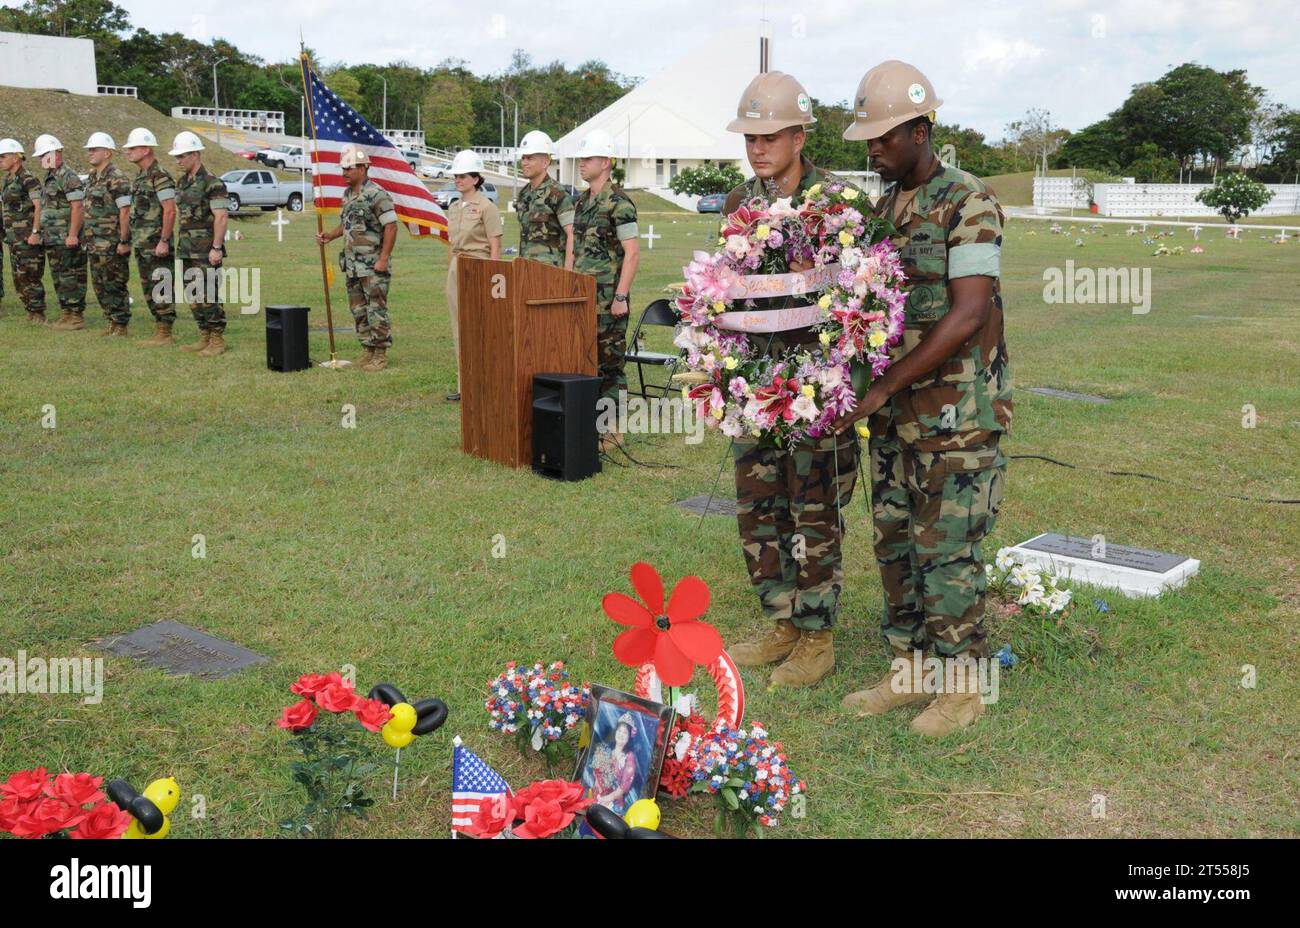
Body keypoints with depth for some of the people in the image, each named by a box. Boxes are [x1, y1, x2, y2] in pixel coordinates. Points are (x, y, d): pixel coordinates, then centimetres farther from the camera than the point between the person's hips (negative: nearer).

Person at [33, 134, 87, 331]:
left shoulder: (68, 177, -13)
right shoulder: (49, 178, 17)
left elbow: (77, 207, -19)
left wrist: (72, 235, -23)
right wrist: (40, 231, 19)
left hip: (66, 240, -10)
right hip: (52, 240, 10)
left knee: (71, 278, -7)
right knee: (59, 278, 13)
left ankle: (76, 317, -3)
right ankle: (65, 314, 19)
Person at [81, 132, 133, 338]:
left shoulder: (116, 179, -14)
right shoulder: (92, 177, 14)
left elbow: (125, 212, -17)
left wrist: (124, 242, -20)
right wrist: (88, 238, 17)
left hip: (112, 244, -9)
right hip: (95, 244, 9)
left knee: (114, 286, -4)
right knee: (100, 285, 13)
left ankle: (121, 326, 3)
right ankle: (112, 323, 21)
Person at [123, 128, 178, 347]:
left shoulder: (160, 177, -13)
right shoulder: (140, 177, 17)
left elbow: (170, 210, -19)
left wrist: (164, 241, -22)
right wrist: (133, 240, 19)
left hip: (156, 245, -10)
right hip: (141, 245, 10)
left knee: (161, 289, -7)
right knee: (149, 290, 12)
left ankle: (165, 334, -4)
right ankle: (158, 330, 18)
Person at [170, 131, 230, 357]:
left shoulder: (212, 183, -13)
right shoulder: (182, 183, 14)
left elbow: (222, 217, -17)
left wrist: (217, 248, -21)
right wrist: (179, 244, 17)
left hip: (206, 252, -9)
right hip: (187, 251, 9)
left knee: (209, 296, -7)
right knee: (192, 296, 11)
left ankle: (218, 342, 0)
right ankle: (204, 338, 19)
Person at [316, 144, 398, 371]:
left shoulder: (376, 194, -14)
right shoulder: (348, 194, 13)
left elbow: (391, 226, -17)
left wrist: (383, 259, -20)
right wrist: (330, 236, 10)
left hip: (373, 267, -9)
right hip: (352, 265, 9)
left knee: (376, 310, -4)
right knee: (358, 310, 13)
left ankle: (380, 355, 3)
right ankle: (367, 350, 22)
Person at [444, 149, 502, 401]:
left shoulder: (486, 207, -9)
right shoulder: (454, 208, 13)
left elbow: (495, 247, -10)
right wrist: (451, 270, 15)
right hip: (455, 269, 8)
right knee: (459, 331, 9)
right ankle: (464, 386, 15)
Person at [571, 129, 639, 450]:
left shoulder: (618, 203, -12)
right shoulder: (583, 201, 14)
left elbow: (633, 253, -16)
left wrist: (621, 297, -19)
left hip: (608, 299, -9)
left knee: (610, 363, -3)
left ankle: (613, 431, 4)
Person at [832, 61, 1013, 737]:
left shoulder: (969, 205, -12)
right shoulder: (883, 209, 12)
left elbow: (967, 316, -20)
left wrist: (882, 386, -21)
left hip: (957, 414, -7)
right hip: (894, 413, 8)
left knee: (947, 551, -1)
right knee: (895, 542, 12)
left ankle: (963, 688, 14)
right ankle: (909, 671, 26)